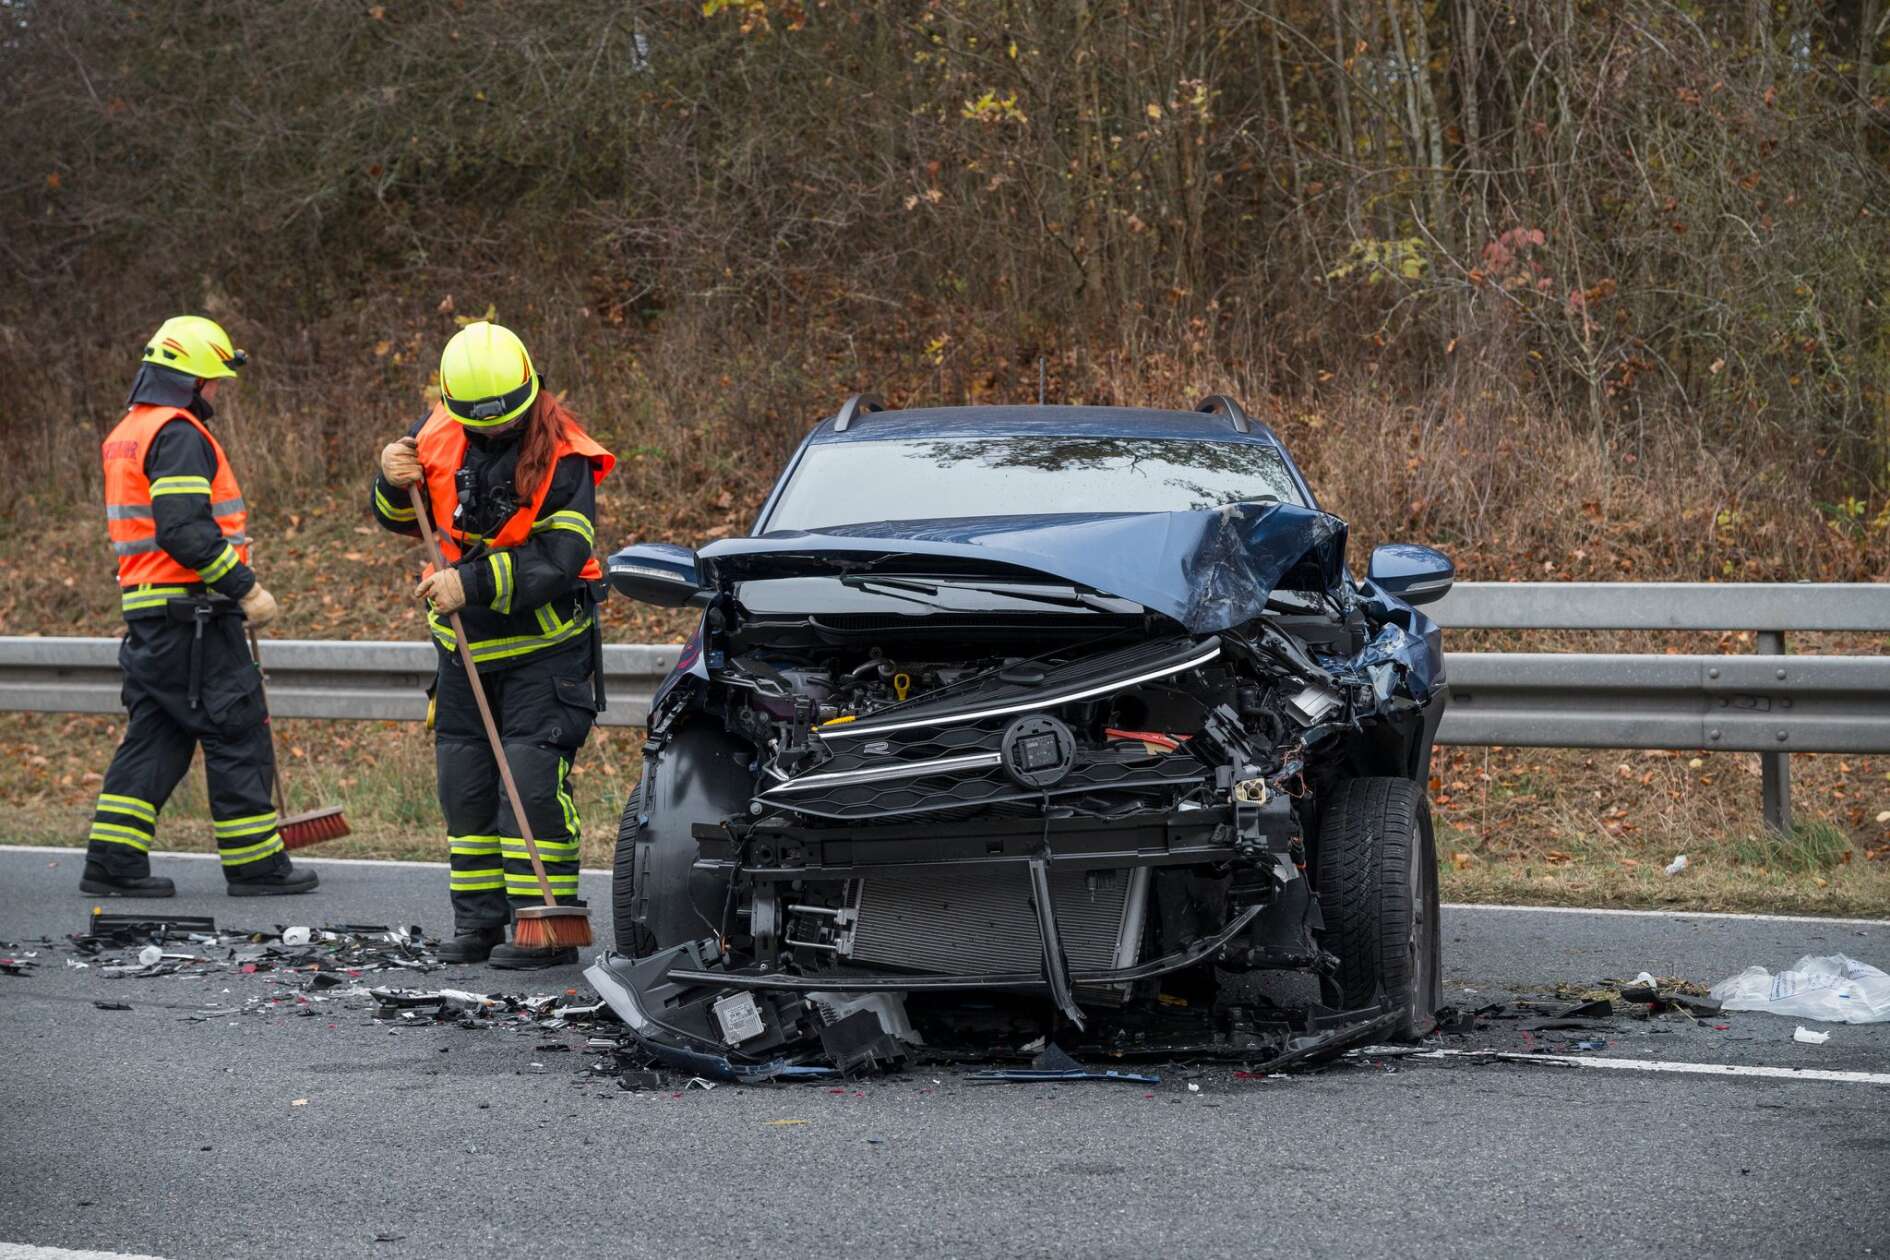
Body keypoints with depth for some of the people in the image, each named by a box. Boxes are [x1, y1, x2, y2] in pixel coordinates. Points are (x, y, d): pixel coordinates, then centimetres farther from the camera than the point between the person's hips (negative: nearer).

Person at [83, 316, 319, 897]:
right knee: (237, 735, -2)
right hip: (193, 615, -10)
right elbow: (184, 530, -23)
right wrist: (246, 588, -18)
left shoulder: (127, 433, 18)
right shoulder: (180, 434, -14)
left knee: (154, 737, 12)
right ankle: (256, 865, 3)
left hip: (146, 609, 10)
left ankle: (113, 861, 9)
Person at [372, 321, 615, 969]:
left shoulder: (561, 457, -18)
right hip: (466, 647, 6)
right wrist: (394, 484, -12)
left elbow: (558, 562, -24)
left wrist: (473, 585, -31)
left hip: (542, 644, -6)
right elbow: (401, 520, 10)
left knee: (532, 782, -12)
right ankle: (479, 920, 18)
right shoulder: (438, 432, -2)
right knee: (464, 786, 9)